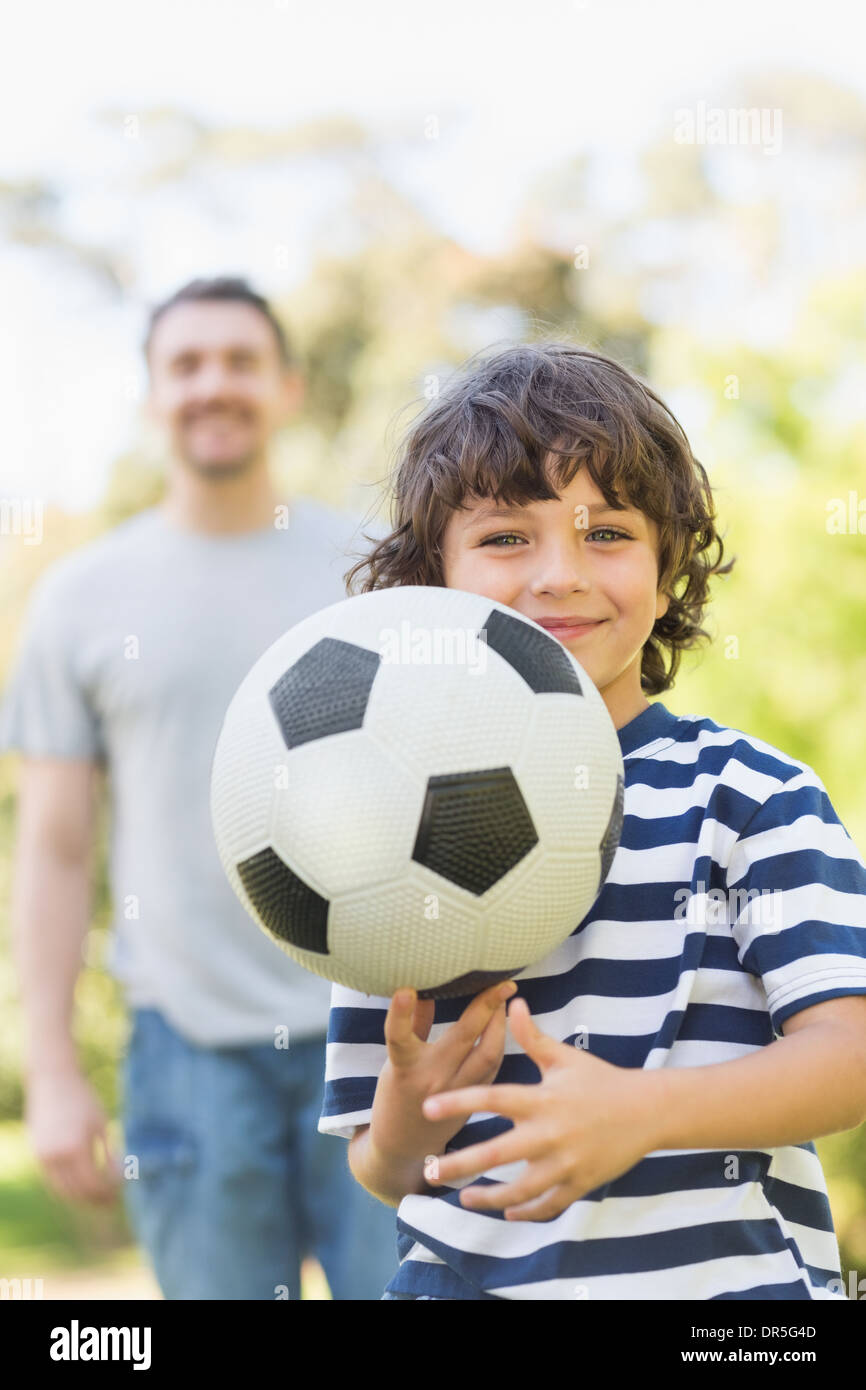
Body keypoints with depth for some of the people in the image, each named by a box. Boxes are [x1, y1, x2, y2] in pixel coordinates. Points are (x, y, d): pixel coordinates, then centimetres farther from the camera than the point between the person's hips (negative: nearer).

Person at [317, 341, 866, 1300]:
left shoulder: (752, 797, -5)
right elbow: (381, 1173, 7)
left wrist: (641, 1110, -28)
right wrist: (407, 1123, -14)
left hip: (722, 1271, -1)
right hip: (466, 1275, 1)